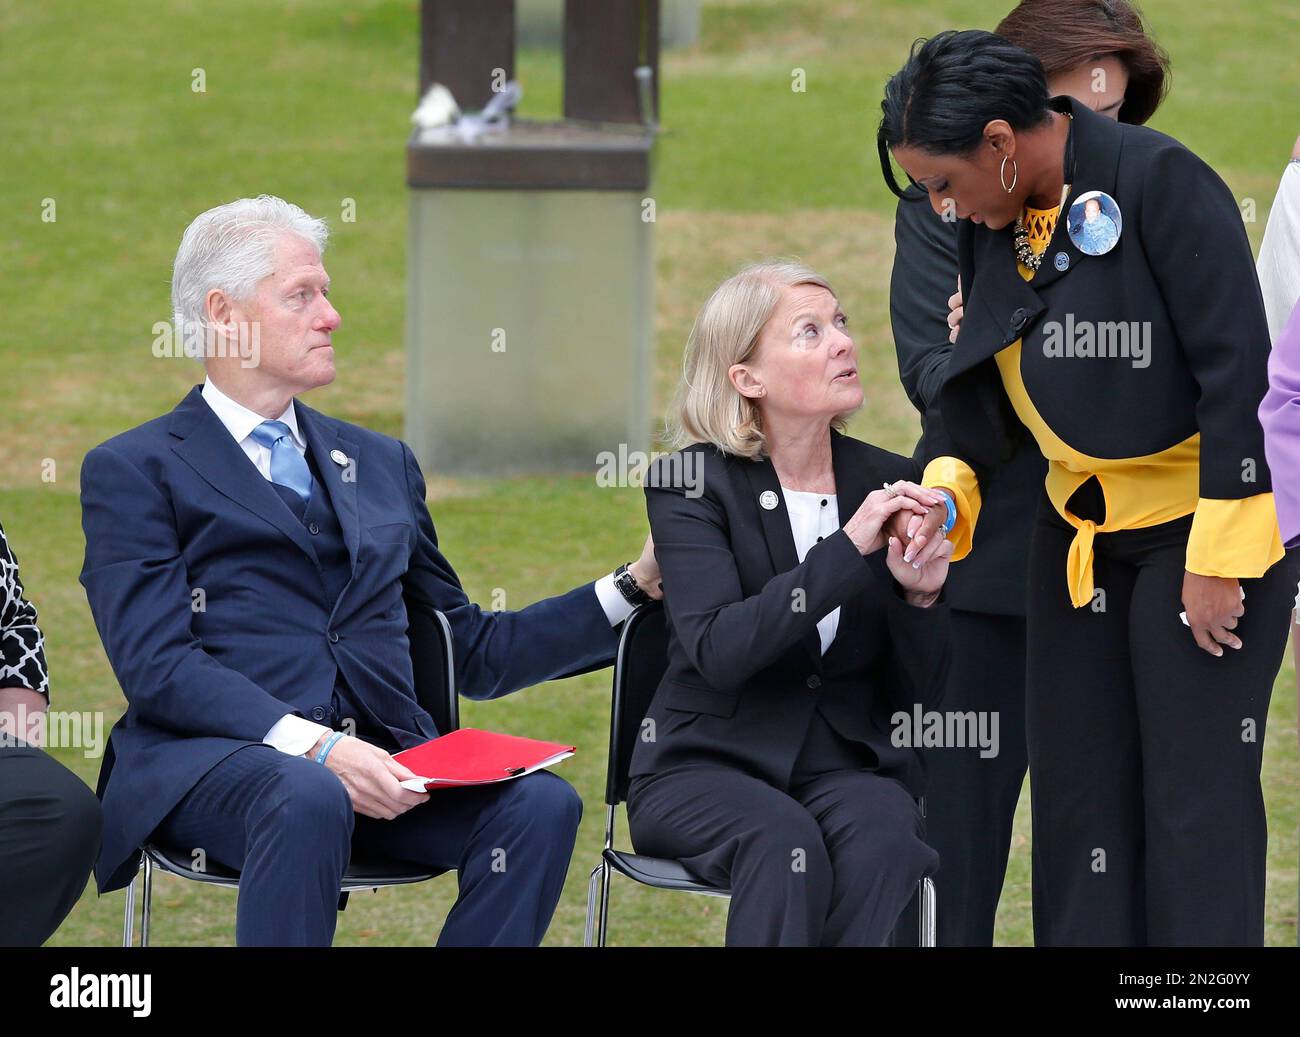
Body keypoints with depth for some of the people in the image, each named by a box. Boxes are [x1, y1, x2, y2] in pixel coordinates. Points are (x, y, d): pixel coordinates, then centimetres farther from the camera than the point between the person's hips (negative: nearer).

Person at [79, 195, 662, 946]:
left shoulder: (381, 464, 26)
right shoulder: (134, 471, 9)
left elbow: (476, 655, 27)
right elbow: (157, 665, -5)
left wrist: (636, 586, 19)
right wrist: (314, 749, -19)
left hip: (380, 753, 5)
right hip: (211, 761, -5)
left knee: (541, 802, -26)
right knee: (309, 800, -39)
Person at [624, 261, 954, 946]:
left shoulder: (888, 482, 6)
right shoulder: (690, 483, -4)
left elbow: (916, 694, 6)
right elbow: (718, 651, -22)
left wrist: (920, 596, -15)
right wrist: (849, 547, -25)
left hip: (845, 761, 3)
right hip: (704, 762, -3)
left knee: (882, 835, -32)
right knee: (785, 841, -35)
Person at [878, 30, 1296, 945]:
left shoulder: (1160, 182, -19)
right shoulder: (992, 221, 3)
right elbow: (982, 381, 11)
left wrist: (1216, 557, -20)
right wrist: (947, 486, -9)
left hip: (1201, 526, -7)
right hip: (1081, 528, 7)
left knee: (1197, 800, -7)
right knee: (1079, 792, 8)